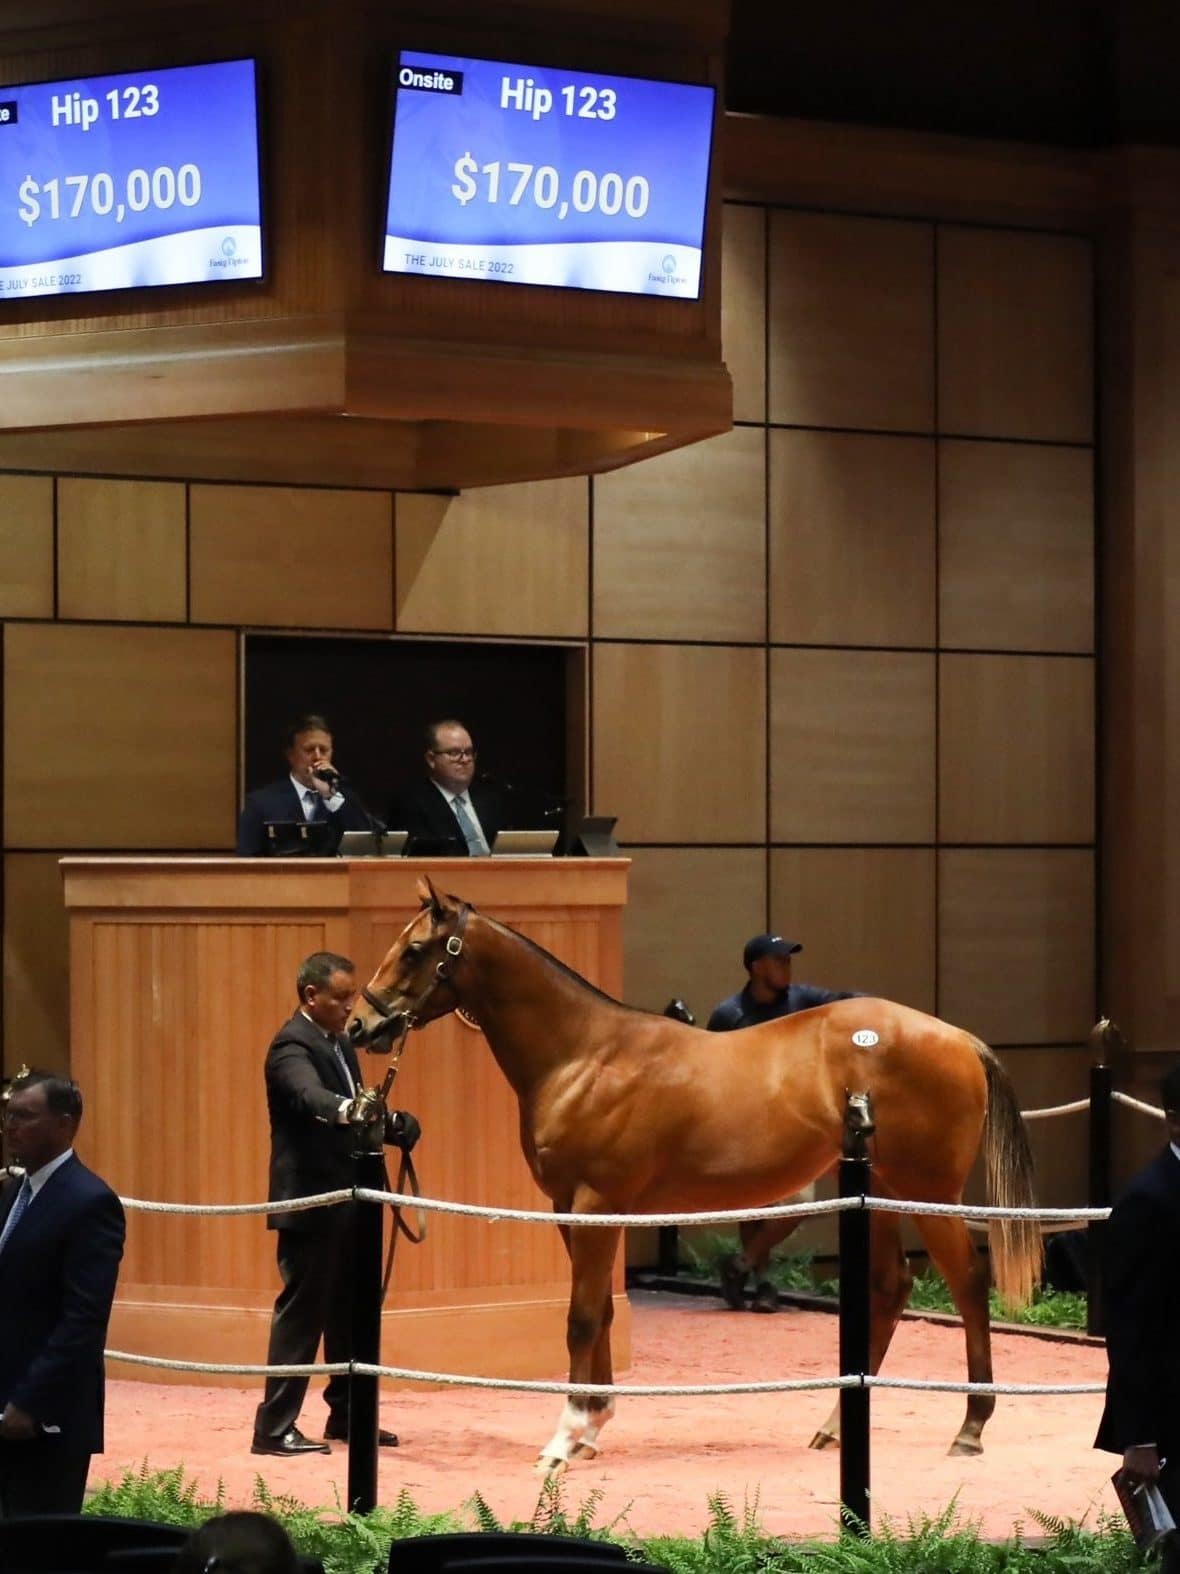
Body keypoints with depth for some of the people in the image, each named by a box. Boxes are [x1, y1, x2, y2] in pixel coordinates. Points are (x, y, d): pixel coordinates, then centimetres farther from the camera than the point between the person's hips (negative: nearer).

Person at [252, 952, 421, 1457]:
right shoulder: (292, 1047, -16)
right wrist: (346, 1109, -57)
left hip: (346, 1202, 9)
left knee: (348, 1312, 15)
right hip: (309, 1203, -9)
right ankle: (274, 1428, -2)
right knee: (301, 1312, -6)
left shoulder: (339, 1044, 14)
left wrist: (394, 1125, 2)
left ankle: (346, 1416, 26)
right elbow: (311, 1095, -37)